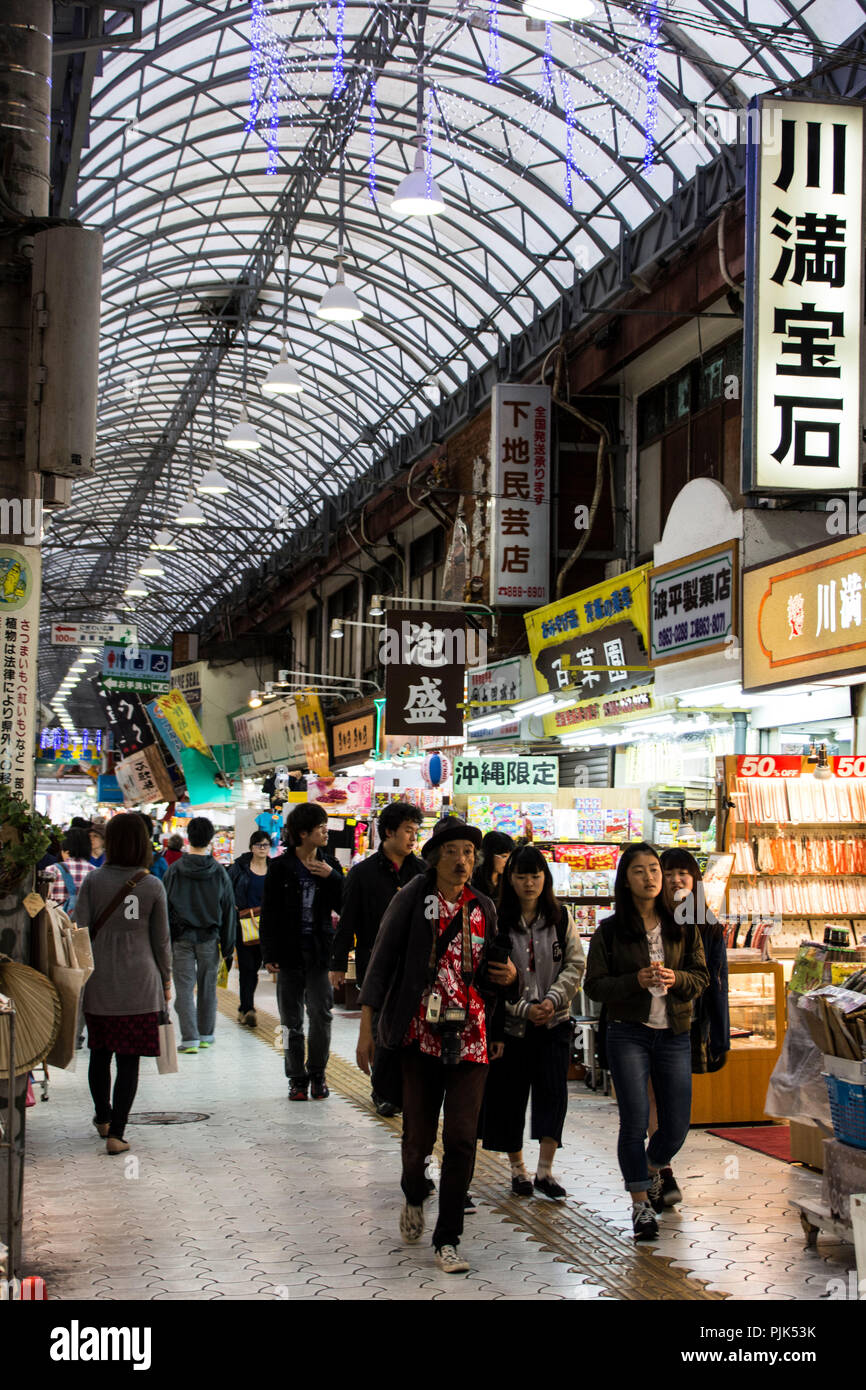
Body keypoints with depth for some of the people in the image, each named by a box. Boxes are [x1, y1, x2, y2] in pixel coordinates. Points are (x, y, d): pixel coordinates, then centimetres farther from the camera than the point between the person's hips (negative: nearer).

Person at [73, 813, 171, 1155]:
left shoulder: (93, 881, -3)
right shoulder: (152, 886, -3)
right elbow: (161, 940, 2)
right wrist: (166, 980, 15)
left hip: (99, 982, 1)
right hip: (140, 985, -1)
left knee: (100, 1053, 17)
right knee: (129, 1060, 2)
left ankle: (103, 1118, 34)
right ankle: (116, 1133, -1)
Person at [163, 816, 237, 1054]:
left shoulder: (174, 870, -5)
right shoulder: (219, 872, -1)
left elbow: (164, 907, -2)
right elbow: (229, 910, 3)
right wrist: (227, 945, 10)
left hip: (182, 938, -1)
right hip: (209, 938, 1)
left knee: (185, 988, 0)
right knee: (207, 987, 12)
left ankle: (190, 1038, -6)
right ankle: (206, 1035, 21)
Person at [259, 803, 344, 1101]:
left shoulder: (329, 865, 7)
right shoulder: (281, 867, -1)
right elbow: (269, 914, 0)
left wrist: (332, 877, -10)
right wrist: (269, 954, -5)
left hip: (319, 951, 1)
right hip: (289, 952, -1)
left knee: (321, 1014, -5)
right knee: (291, 1019, 4)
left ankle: (317, 1074, 12)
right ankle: (297, 1078, 15)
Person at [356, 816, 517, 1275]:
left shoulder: (483, 908, 10)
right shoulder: (412, 898, -2)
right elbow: (382, 959, -3)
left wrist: (509, 973, 0)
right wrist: (367, 1027, -7)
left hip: (471, 1037, 3)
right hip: (421, 1035, -2)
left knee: (462, 1139, -3)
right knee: (418, 1135, 3)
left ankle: (447, 1240, 8)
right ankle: (413, 1196, 37)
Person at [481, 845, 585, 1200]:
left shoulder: (561, 917, 4)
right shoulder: (496, 921, -6)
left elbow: (575, 964, 3)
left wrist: (552, 999, -11)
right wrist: (524, 1008, -13)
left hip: (554, 1023, 2)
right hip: (510, 1024, -1)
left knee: (553, 1092, -8)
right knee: (509, 1097, 5)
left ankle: (545, 1170, 1)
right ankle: (518, 1169, 22)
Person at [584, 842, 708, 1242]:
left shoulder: (683, 927, 6)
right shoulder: (610, 931, 0)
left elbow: (702, 976, 7)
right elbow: (594, 984, -2)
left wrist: (676, 979, -14)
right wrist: (636, 980, -17)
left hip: (674, 1034, 3)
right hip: (629, 1033, -2)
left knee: (676, 1126, 5)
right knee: (635, 1122, -7)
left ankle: (652, 1170, 37)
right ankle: (641, 1203, 7)